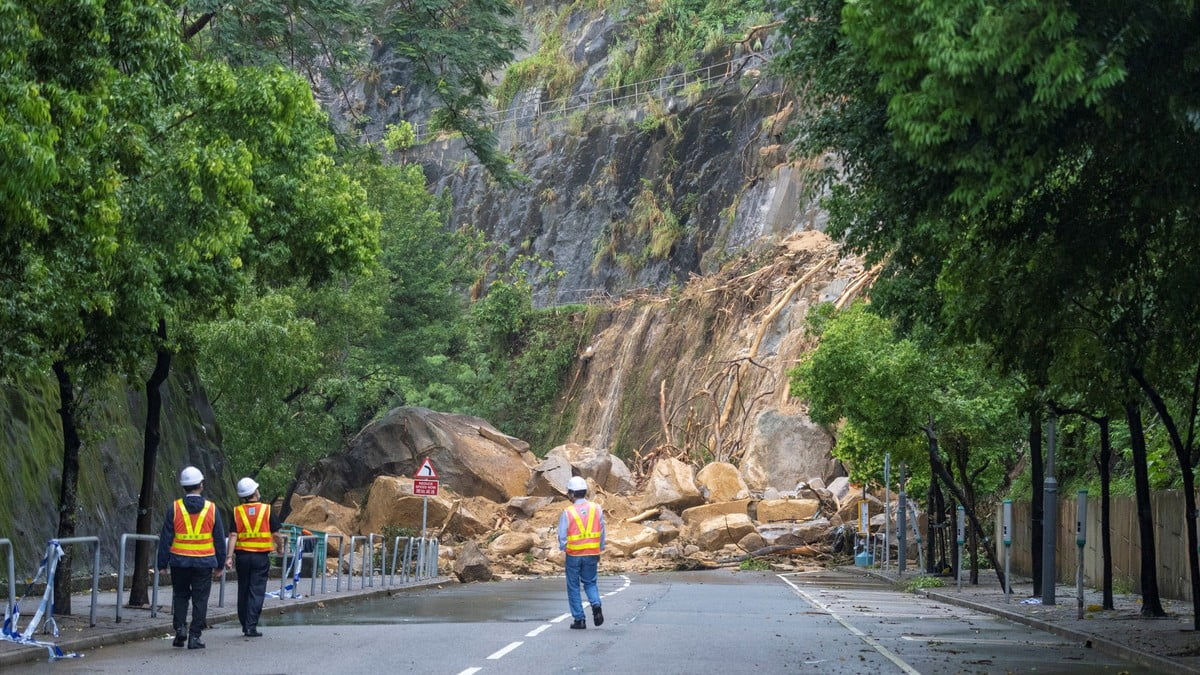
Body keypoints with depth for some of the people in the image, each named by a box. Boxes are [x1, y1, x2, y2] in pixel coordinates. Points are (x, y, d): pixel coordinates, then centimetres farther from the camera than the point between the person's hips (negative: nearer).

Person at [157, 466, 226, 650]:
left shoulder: (175, 508, -4)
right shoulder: (211, 509, -2)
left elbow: (165, 538, -3)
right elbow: (220, 539, 3)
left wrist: (162, 563, 4)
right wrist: (219, 564, 12)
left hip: (179, 562, 0)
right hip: (204, 562, 0)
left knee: (180, 595, 18)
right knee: (200, 599, 6)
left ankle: (180, 627, 5)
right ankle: (194, 636, 5)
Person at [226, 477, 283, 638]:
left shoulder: (236, 511, 0)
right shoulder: (267, 510, -5)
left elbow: (233, 535, -7)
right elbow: (276, 534, -1)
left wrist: (229, 556, -7)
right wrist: (280, 548, 17)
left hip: (243, 556, 2)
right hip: (261, 556, -2)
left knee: (243, 591, 14)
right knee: (256, 591, -1)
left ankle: (245, 625, 22)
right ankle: (251, 626, -8)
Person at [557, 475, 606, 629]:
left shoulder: (567, 512, -13)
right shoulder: (597, 509, -2)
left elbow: (562, 537, -7)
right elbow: (602, 533, 5)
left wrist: (564, 549, 13)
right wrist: (599, 552, 16)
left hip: (573, 554, -3)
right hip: (592, 554, 3)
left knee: (573, 586, 10)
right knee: (590, 582, 19)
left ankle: (579, 619, 9)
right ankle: (596, 605, -7)